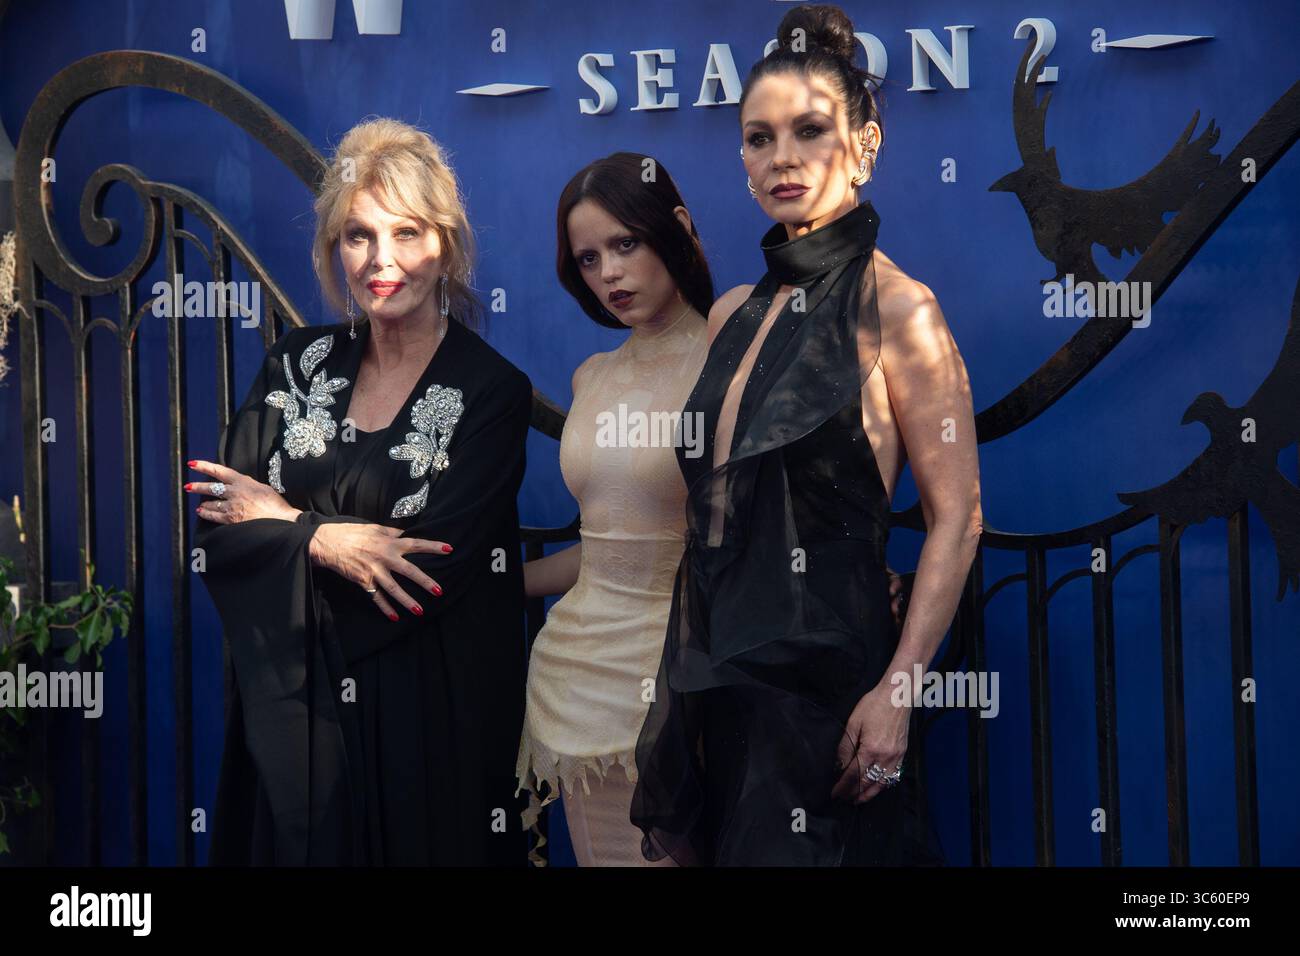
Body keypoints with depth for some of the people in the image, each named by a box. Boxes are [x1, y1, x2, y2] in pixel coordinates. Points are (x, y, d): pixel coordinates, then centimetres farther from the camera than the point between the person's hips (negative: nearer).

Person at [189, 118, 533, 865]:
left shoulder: (492, 391, -8)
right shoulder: (300, 364, 4)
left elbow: (431, 569, -16)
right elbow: (218, 533, -1)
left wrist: (284, 521, -8)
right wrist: (322, 542, -19)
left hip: (427, 714, -3)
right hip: (293, 708, 3)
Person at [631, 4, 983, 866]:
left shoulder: (895, 309, -8)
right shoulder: (734, 315, 10)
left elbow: (956, 516, -11)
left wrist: (898, 689, -18)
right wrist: (685, 670, 12)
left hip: (819, 671, -6)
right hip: (714, 665, 6)